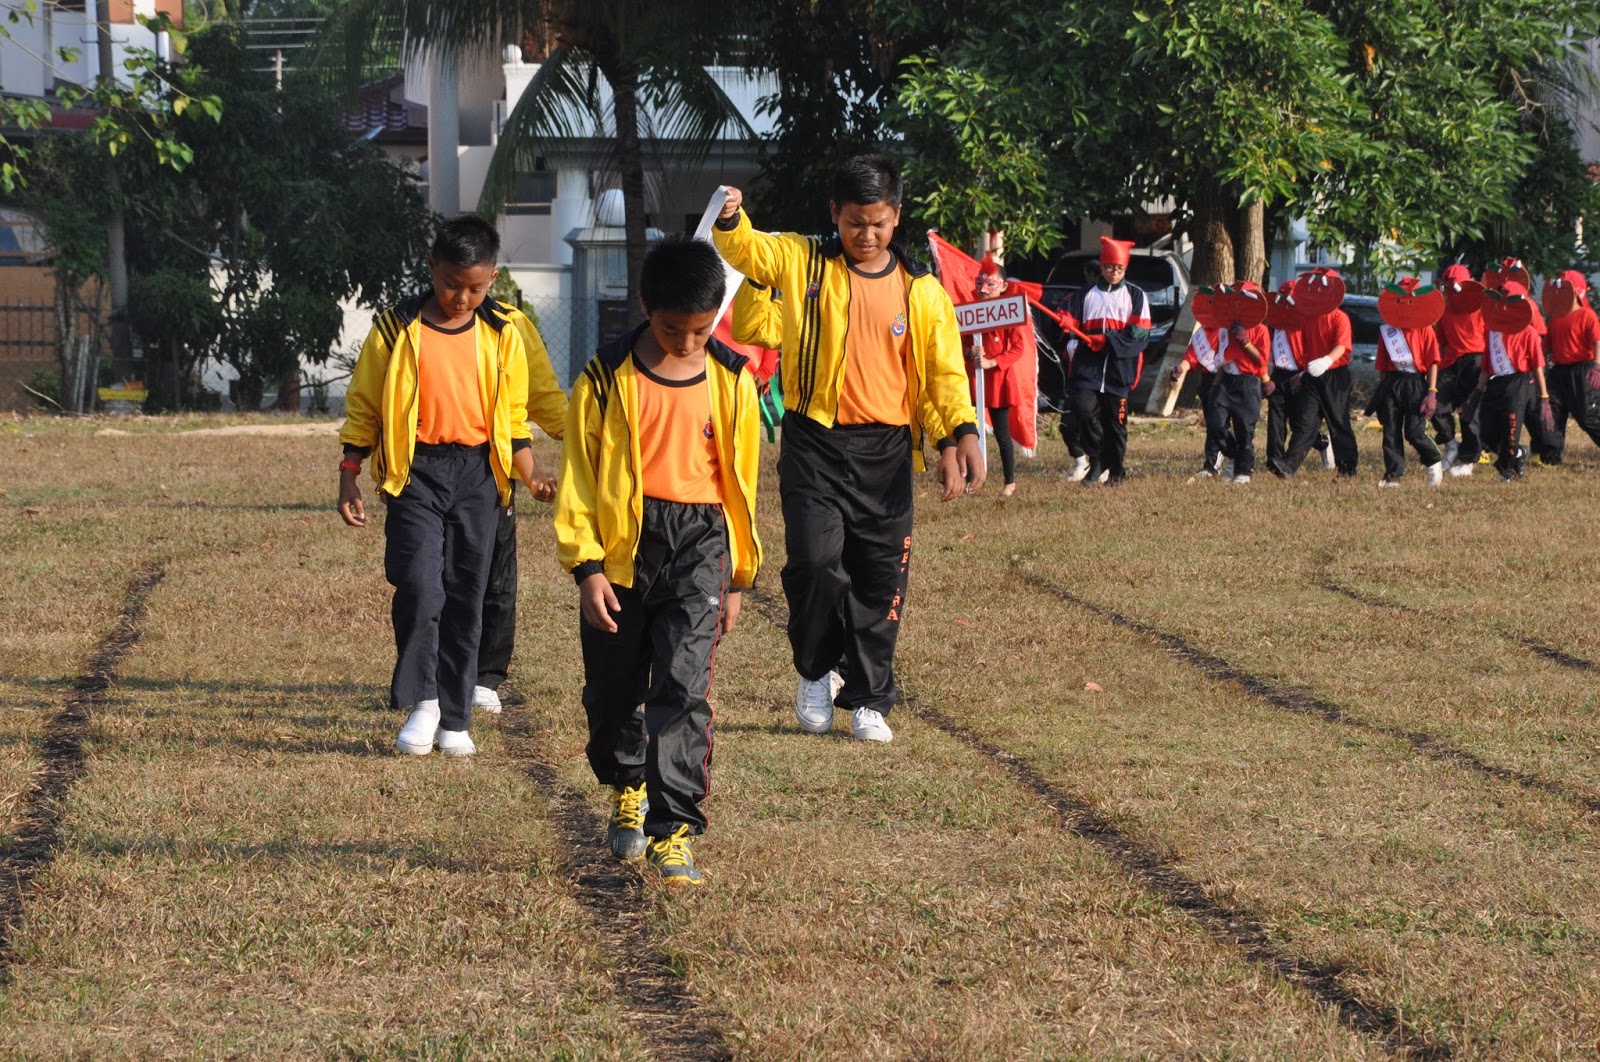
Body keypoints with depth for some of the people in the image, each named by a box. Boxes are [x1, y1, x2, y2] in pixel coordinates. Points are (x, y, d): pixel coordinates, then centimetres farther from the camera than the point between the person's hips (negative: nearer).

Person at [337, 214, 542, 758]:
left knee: (465, 597, 5)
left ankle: (454, 718, 12)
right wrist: (349, 479, 1)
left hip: (478, 473, 2)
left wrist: (528, 474, 3)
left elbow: (514, 415, 14)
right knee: (419, 585, -16)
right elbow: (363, 407, 4)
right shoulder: (397, 331, -1)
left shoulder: (501, 336, 6)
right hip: (416, 471, -2)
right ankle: (421, 701, -1)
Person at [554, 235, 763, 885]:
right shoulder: (607, 379, -3)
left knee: (682, 686, -12)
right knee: (613, 688, 11)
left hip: (698, 544, 0)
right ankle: (626, 790, 39)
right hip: (621, 546, 0)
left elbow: (740, 478, 11)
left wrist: (736, 575, 13)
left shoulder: (731, 381, 2)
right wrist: (587, 565, -8)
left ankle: (675, 826, -11)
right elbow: (579, 475, -1)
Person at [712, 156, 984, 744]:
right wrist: (729, 219, -27)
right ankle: (816, 672, 12)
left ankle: (868, 701, 15)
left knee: (880, 580, 2)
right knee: (816, 563, -14)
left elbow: (945, 371, 6)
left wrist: (961, 433, -10)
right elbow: (744, 248, -4)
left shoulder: (921, 290, 6)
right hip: (813, 443, -1)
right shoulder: (801, 261, 5)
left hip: (884, 452, 2)